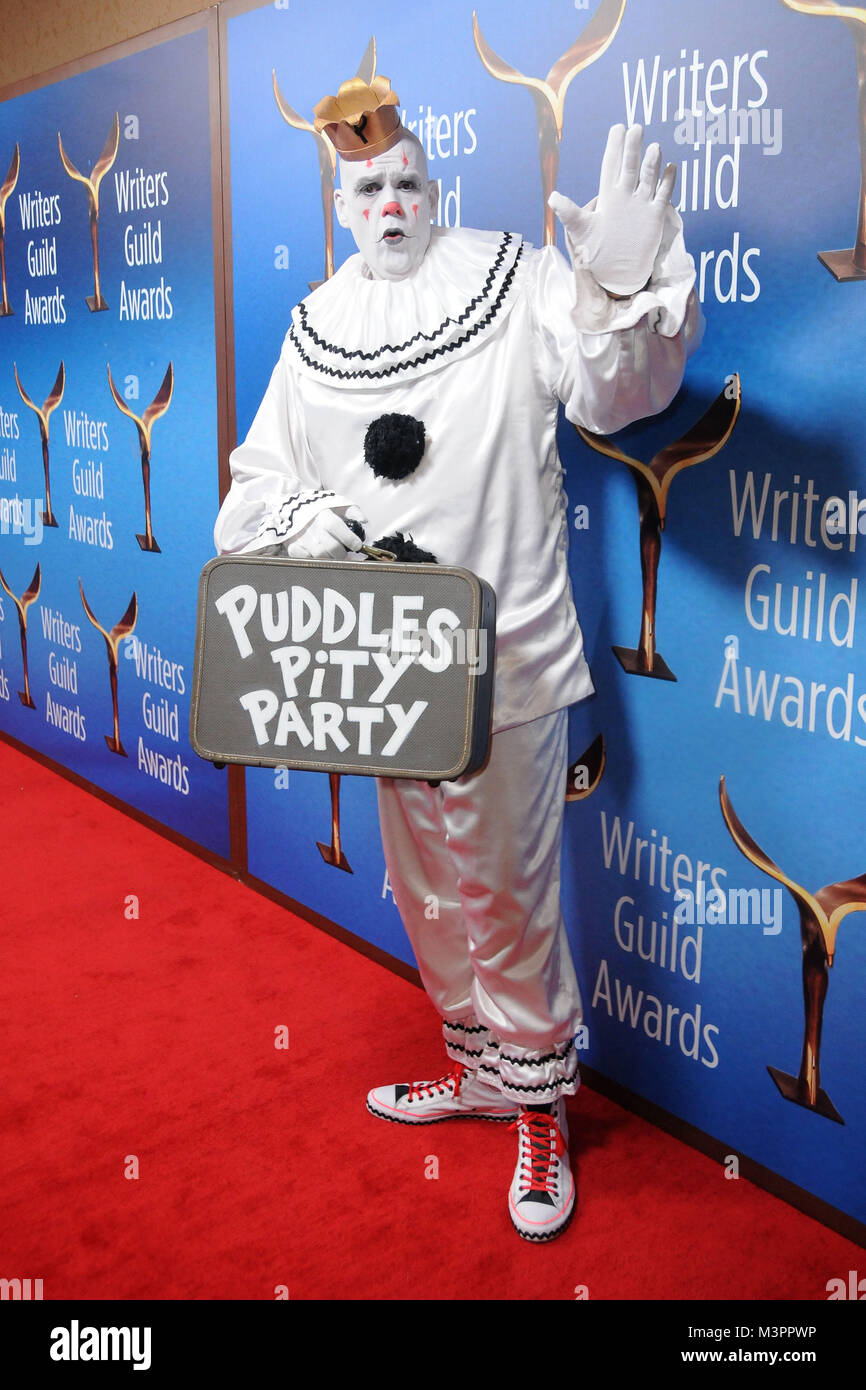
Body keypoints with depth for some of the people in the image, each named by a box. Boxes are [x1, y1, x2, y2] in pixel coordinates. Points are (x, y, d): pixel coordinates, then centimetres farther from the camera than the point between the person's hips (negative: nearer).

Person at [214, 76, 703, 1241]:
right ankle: (482, 1064, 38)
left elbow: (612, 389, -17)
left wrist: (622, 288, -37)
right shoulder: (316, 330, 10)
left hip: (503, 651, -5)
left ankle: (539, 1096, 22)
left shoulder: (511, 281, -3)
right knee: (426, 885, 17)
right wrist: (298, 516, -9)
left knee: (508, 884, 1)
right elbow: (260, 476, 13)